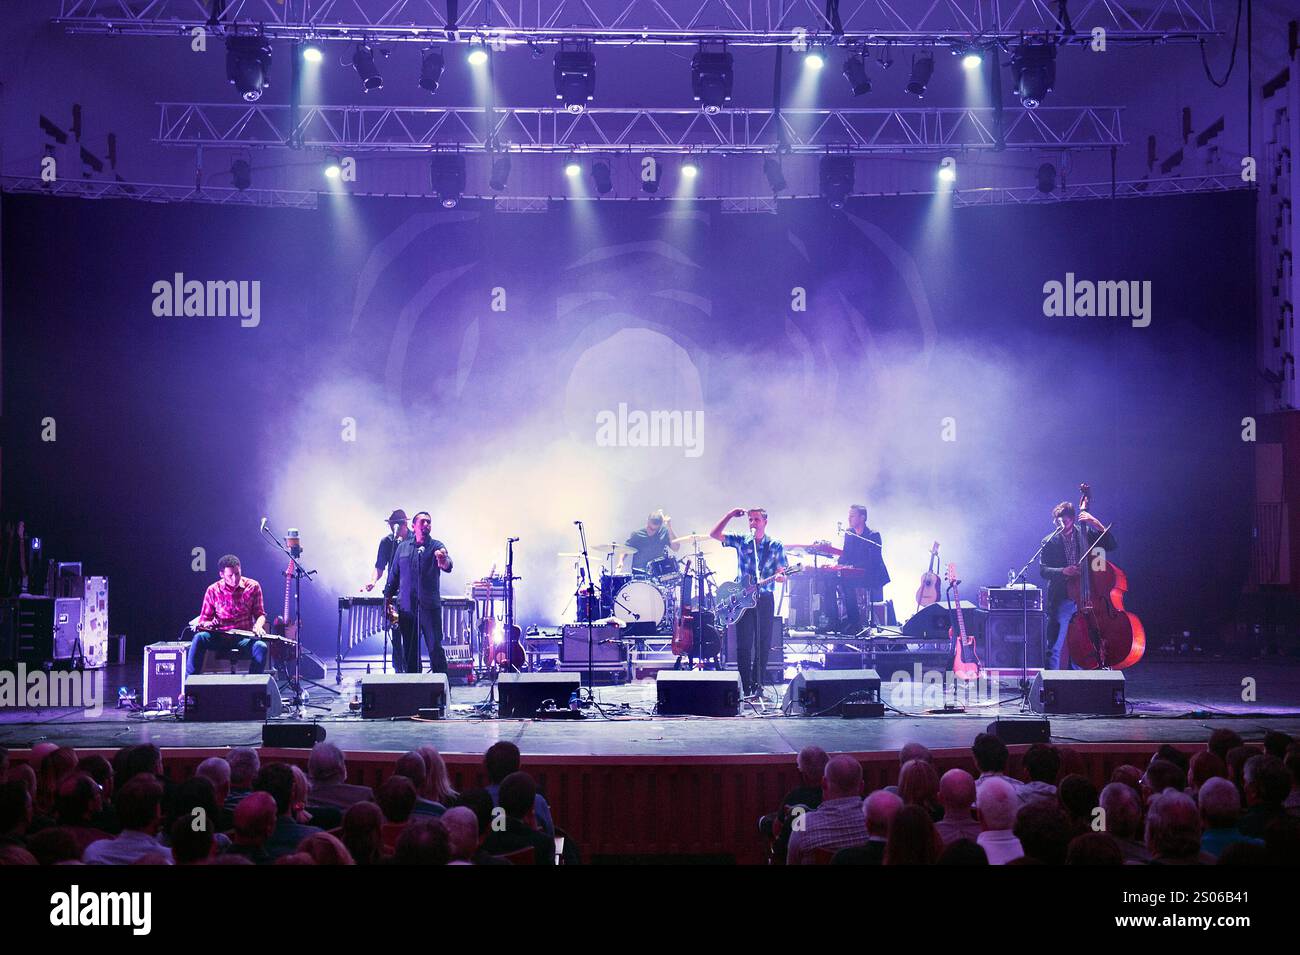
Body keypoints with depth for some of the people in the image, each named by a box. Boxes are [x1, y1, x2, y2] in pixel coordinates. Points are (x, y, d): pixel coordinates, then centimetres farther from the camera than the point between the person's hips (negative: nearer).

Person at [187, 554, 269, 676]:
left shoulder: (253, 586, 1)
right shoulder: (213, 591, 1)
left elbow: (260, 614, 8)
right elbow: (204, 618, 9)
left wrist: (258, 626, -15)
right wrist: (207, 624, -16)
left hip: (244, 638, 0)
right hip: (220, 637, 1)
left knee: (261, 647, -33)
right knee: (199, 638, -30)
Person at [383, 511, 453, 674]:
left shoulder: (436, 546, -1)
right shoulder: (403, 547, 10)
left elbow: (447, 565, -22)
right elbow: (394, 574, 17)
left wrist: (444, 562, -46)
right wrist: (387, 597, 13)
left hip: (430, 607, -3)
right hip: (406, 607, 3)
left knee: (435, 648, -6)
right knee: (409, 650, 9)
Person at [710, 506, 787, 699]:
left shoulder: (775, 546, 5)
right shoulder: (740, 541, 6)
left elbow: (781, 572, 0)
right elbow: (714, 534, -3)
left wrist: (780, 576, -23)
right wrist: (729, 515, -8)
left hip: (765, 598, 0)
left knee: (763, 645, 2)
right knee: (744, 644, -4)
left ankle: (757, 687, 9)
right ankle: (745, 688, -2)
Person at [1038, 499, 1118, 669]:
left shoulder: (1086, 534, 3)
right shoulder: (1051, 542, -2)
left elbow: (1111, 546, -5)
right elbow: (1043, 570, -8)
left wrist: (1098, 526, -16)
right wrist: (1063, 571, -26)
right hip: (1060, 602, -2)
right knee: (1055, 649, -2)